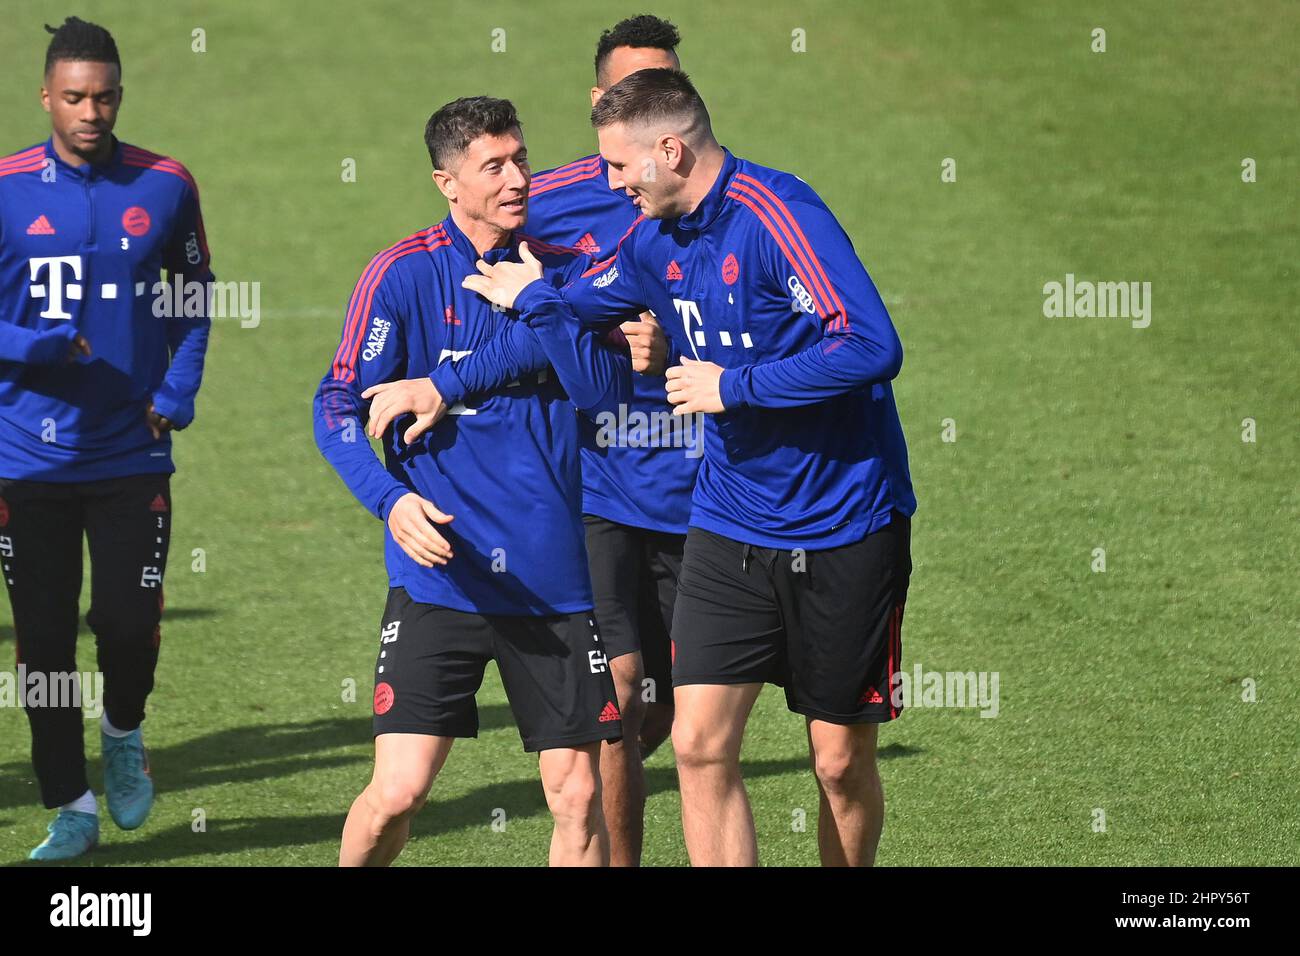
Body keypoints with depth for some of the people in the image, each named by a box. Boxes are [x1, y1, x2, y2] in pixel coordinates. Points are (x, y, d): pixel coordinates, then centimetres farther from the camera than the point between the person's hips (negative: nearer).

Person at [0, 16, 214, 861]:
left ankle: (125, 735, 27)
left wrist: (178, 389, 0)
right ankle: (72, 808, 15)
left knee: (129, 623, -6)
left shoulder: (166, 187, 1)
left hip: (132, 452, 0)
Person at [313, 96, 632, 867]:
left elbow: (607, 388, -5)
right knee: (398, 794, -9)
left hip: (554, 581, 3)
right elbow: (337, 409, -5)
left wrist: (539, 303, -15)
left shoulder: (565, 270, 7)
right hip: (440, 576, -2)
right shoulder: (403, 274, -2)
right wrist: (391, 500, -20)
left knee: (578, 795, 0)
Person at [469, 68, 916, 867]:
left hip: (844, 531, -6)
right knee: (700, 741, -6)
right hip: (730, 525, 6)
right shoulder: (657, 239, 5)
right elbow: (587, 301, 28)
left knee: (841, 762, 3)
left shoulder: (777, 214, -19)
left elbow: (872, 349, -29)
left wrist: (732, 387, -21)